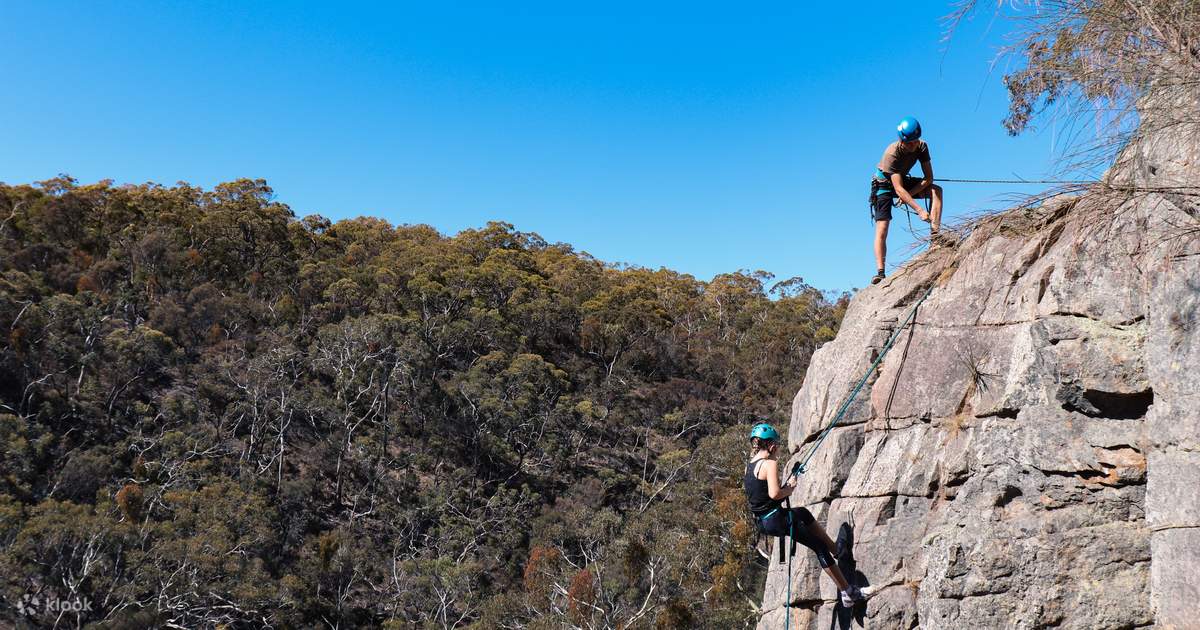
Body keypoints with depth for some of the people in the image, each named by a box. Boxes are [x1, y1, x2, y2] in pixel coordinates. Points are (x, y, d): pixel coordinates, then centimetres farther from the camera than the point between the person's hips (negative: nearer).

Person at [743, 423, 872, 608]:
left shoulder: (750, 465, 10)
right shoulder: (769, 464, -17)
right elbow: (774, 494, -28)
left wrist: (786, 486, 11)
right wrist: (789, 490, -7)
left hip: (763, 522, 9)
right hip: (776, 519, -9)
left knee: (804, 513, 33)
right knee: (820, 547, 1)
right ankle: (848, 592, 3)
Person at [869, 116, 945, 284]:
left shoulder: (922, 147, -18)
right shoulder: (892, 153, -33)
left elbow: (929, 178, -15)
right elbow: (898, 189, -39)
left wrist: (909, 194, -26)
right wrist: (919, 210, -45)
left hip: (903, 180, 5)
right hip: (884, 184, -5)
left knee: (936, 190, -19)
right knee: (882, 229, -17)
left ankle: (934, 235, -25)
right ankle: (880, 272, -18)